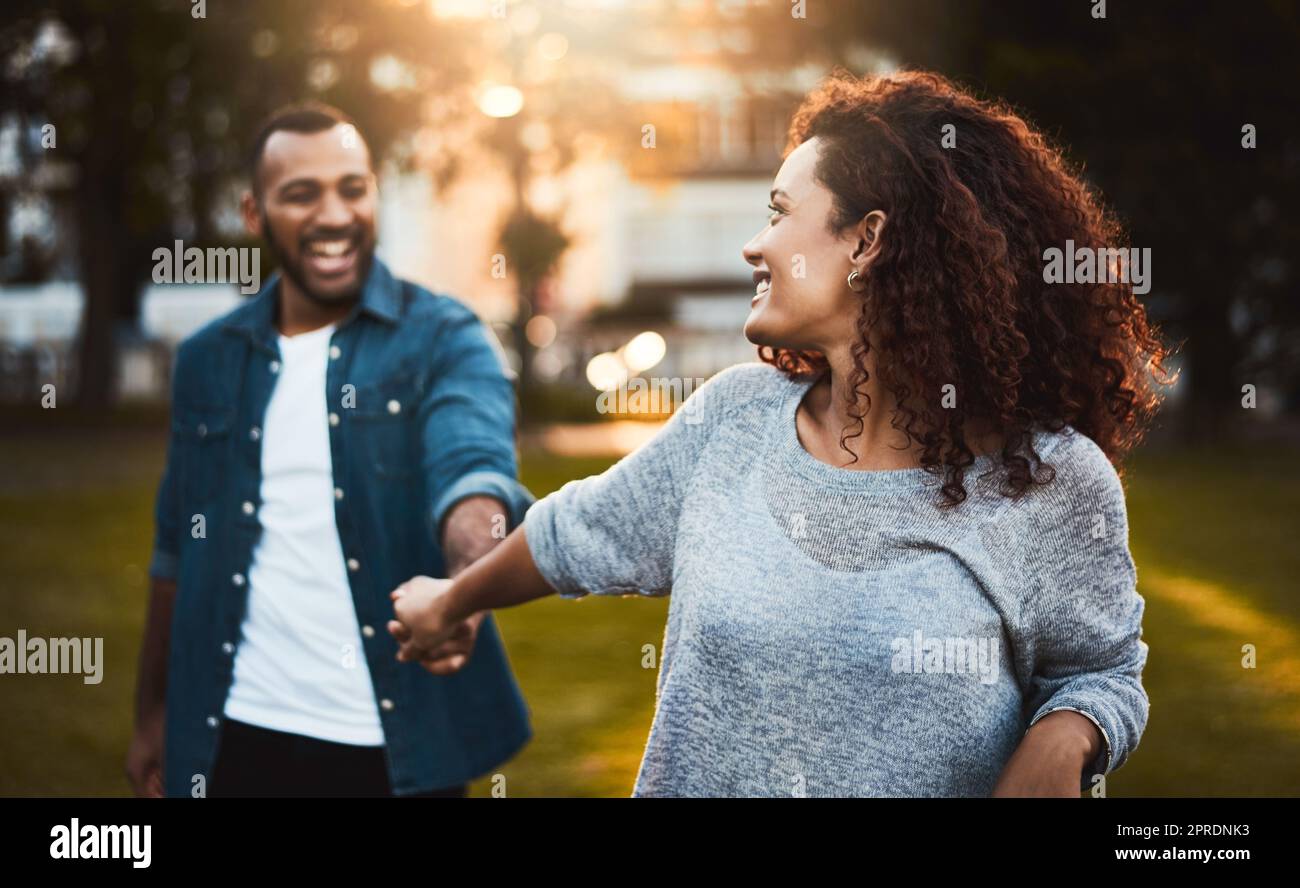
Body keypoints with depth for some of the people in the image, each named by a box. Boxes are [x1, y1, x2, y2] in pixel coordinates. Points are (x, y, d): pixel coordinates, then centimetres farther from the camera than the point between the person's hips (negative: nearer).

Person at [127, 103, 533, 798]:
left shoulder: (443, 341, -5)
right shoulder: (208, 361, 7)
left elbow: (472, 469, -24)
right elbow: (179, 551, 14)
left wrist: (469, 581, -44)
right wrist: (152, 712, 12)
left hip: (397, 745, -3)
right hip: (239, 736, 3)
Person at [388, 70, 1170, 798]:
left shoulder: (1050, 481, -15)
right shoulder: (733, 418, -4)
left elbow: (1100, 671, -3)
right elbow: (580, 534, 11)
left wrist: (1060, 742, -23)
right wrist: (452, 601, 23)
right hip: (692, 778, 4)